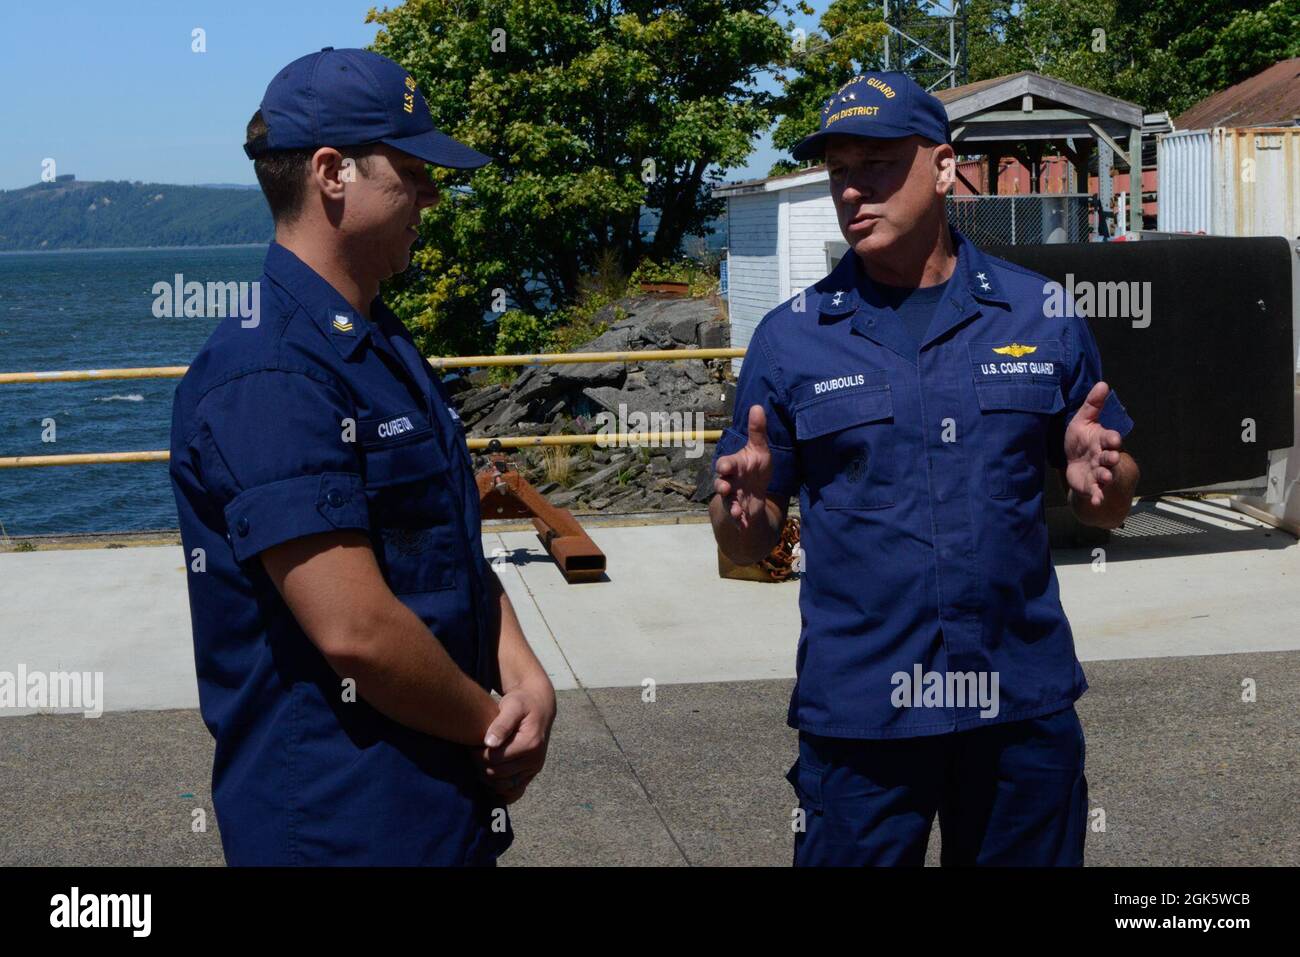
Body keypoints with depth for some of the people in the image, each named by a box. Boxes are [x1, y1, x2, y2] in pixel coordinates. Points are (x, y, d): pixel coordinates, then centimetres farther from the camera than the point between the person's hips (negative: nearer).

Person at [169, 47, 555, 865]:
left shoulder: (389, 350, 11)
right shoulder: (267, 377, -21)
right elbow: (354, 629, -25)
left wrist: (524, 676, -2)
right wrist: (492, 726, -11)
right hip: (342, 822, -9)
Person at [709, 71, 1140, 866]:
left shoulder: (1041, 316, 3)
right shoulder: (791, 338, 0)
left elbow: (1110, 506, 9)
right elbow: (748, 546, 3)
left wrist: (1096, 469, -13)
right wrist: (744, 505, -19)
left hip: (1026, 710, 1)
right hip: (857, 708, -1)